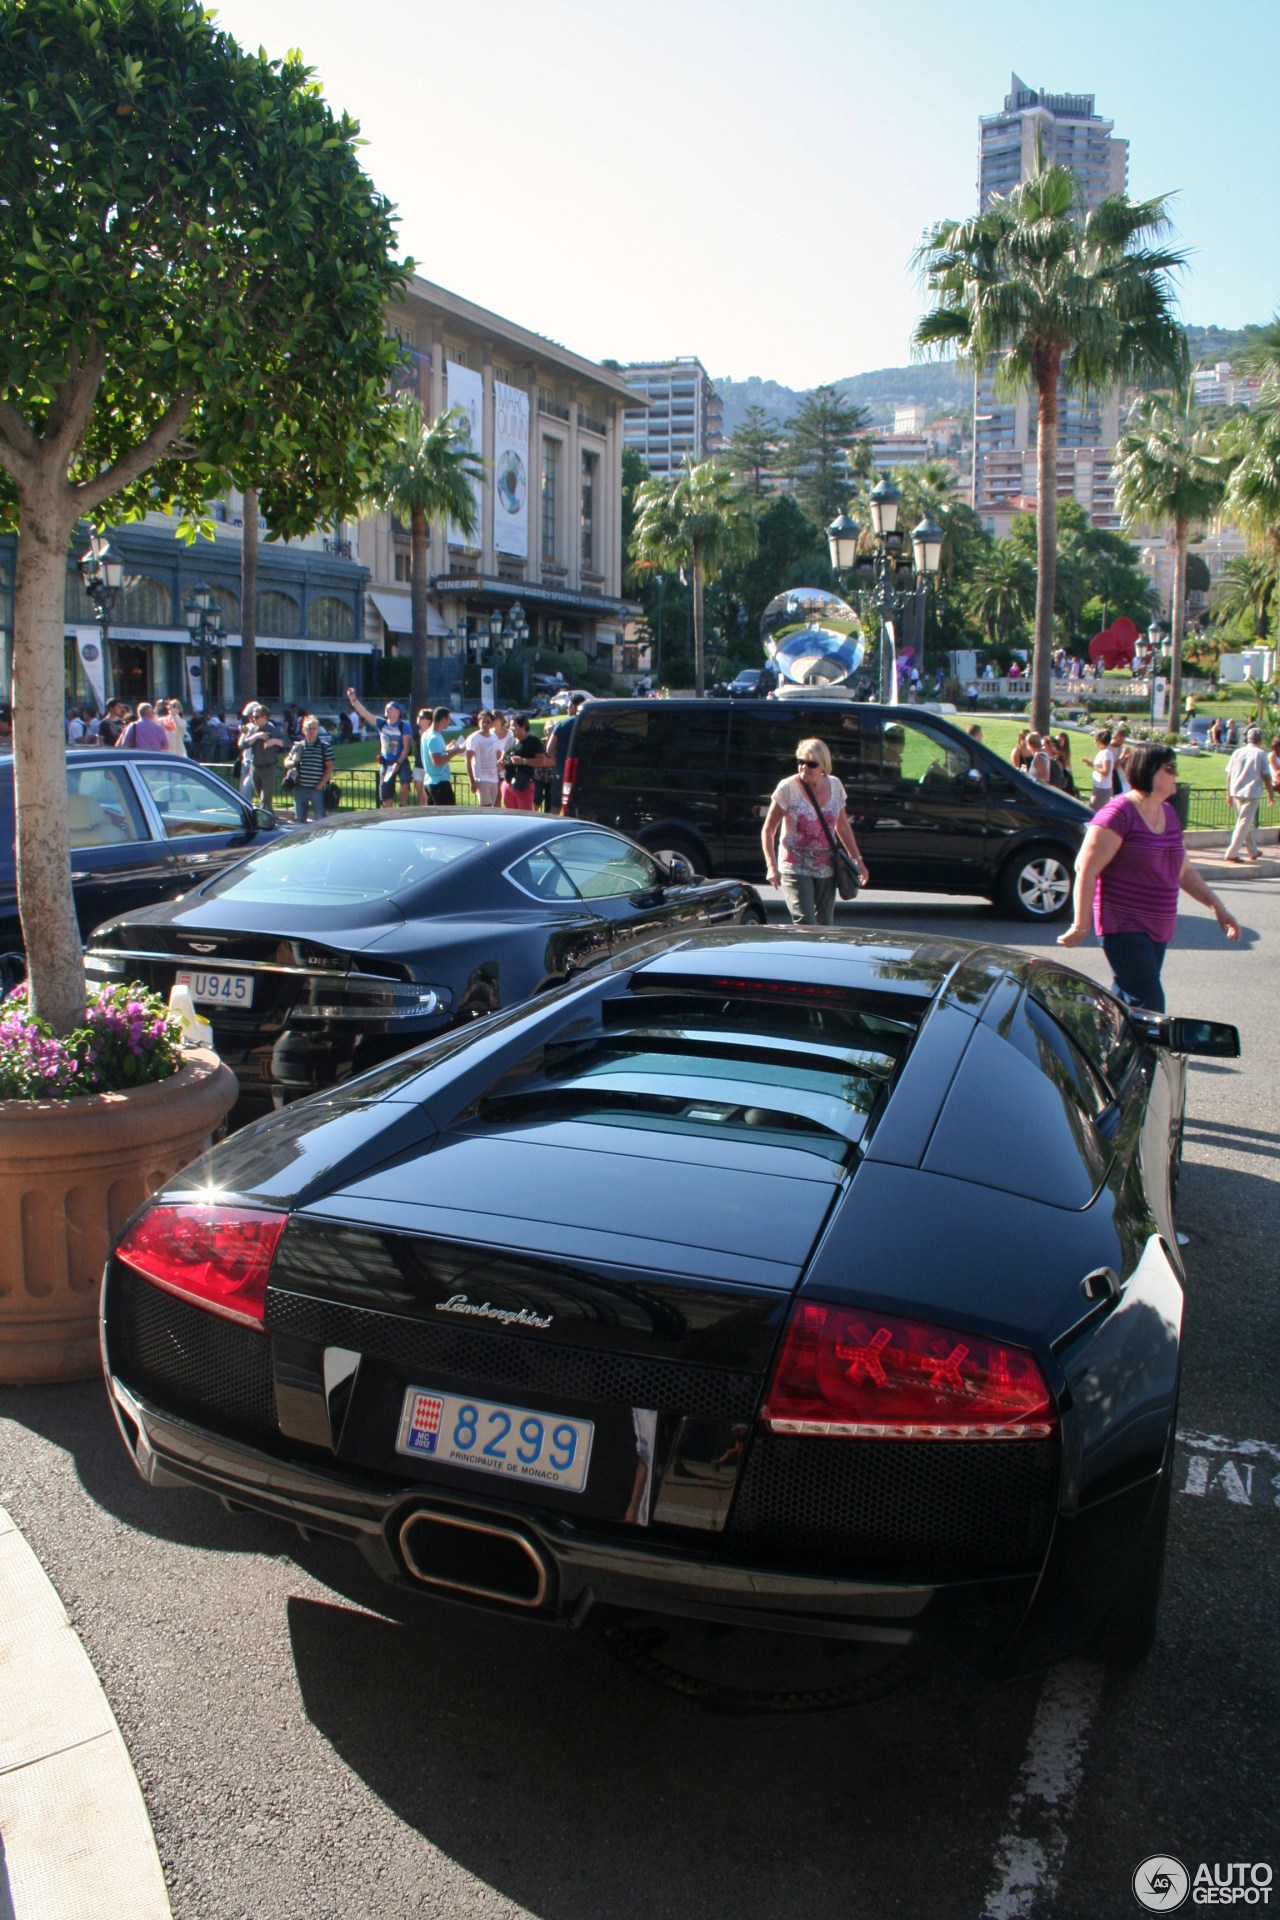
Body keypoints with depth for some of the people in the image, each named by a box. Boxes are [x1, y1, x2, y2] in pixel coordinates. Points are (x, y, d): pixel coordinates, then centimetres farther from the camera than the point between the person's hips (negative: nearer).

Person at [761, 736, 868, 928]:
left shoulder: (835, 786, 3)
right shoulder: (788, 788, -10)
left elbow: (842, 827, 16)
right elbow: (768, 830, -8)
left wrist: (857, 859, 13)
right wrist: (772, 866, -19)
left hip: (826, 870, 5)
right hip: (796, 870, -5)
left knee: (824, 927, 9)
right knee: (805, 927, -16)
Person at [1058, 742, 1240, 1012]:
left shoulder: (1168, 814, 13)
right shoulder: (1119, 813, -14)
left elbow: (1184, 871, 22)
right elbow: (1086, 869, -17)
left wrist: (1217, 906, 16)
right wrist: (1081, 926, -19)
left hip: (1157, 927, 8)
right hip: (1123, 927, -8)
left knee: (1126, 1000, 12)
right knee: (1149, 1004, -13)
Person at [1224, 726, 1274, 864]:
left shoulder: (1237, 752, 8)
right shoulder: (1260, 754, -5)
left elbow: (1229, 775, 8)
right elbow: (1266, 777, -5)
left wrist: (1229, 794, 15)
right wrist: (1271, 793, 6)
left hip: (1236, 792, 6)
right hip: (1252, 792, -6)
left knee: (1249, 822, 19)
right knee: (1244, 823, -5)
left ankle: (1253, 851, 28)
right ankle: (1232, 853, -12)